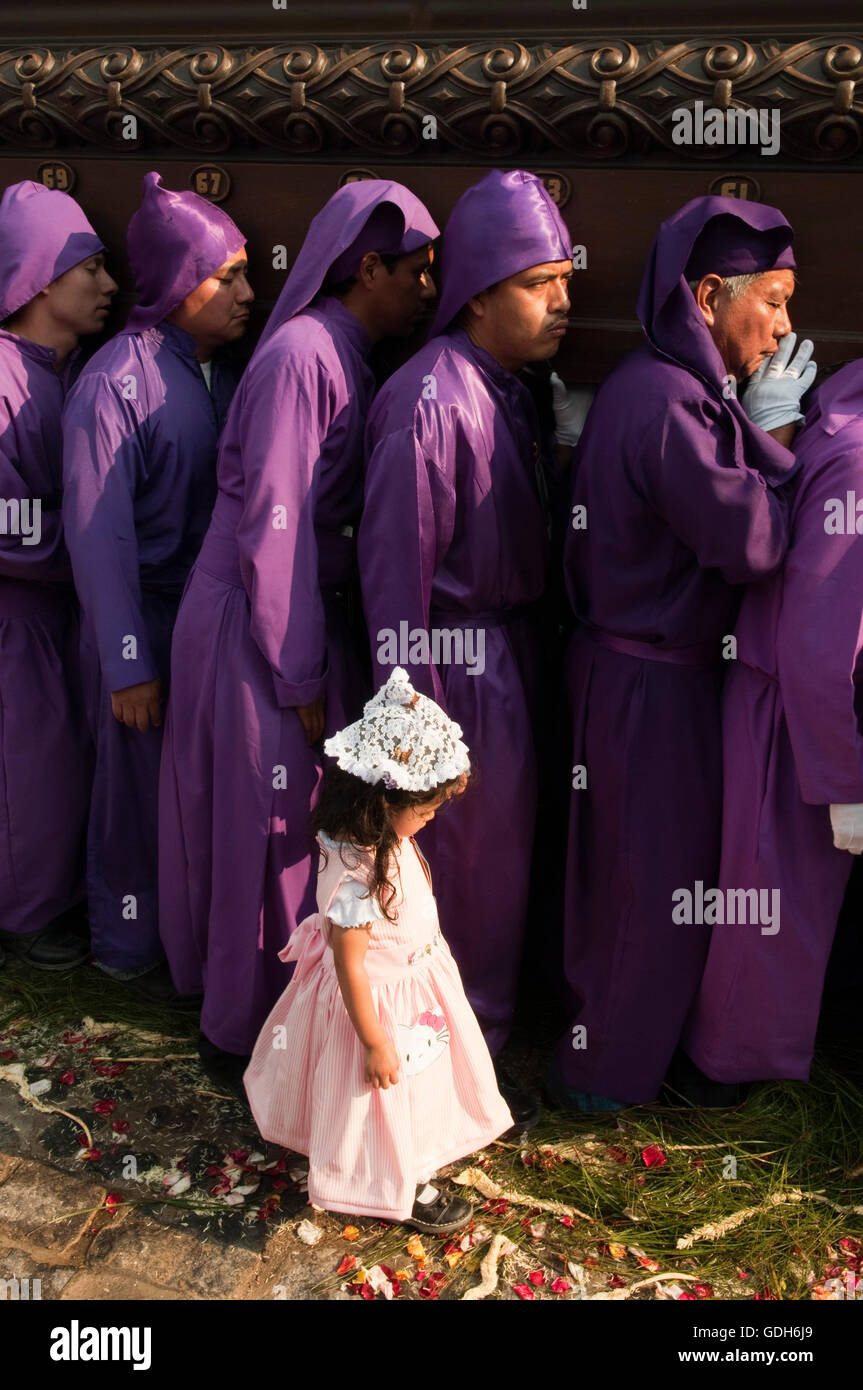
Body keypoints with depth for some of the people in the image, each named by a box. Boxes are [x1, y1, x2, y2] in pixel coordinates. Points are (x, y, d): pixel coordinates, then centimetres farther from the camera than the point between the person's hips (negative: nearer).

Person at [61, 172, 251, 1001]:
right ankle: (132, 947, 33)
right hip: (148, 620, -6)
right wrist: (128, 665, -16)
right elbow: (98, 536, -16)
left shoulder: (224, 372, 5)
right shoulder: (114, 383, -16)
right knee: (141, 788, 10)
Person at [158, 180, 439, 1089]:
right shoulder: (300, 356, -18)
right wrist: (301, 676, -17)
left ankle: (292, 1005, 35)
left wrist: (319, 657, 8)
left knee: (310, 825, 17)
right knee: (267, 832, 3)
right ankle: (238, 1036, 22)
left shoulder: (343, 356, 10)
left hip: (305, 612, 9)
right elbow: (273, 525, -21)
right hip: (256, 630, -8)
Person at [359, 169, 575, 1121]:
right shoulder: (428, 400, -20)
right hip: (458, 662, -9)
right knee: (462, 860, 4)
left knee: (499, 852, 21)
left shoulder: (509, 389, 8)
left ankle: (477, 1038, 42)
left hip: (512, 650, 9)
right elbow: (395, 569, -20)